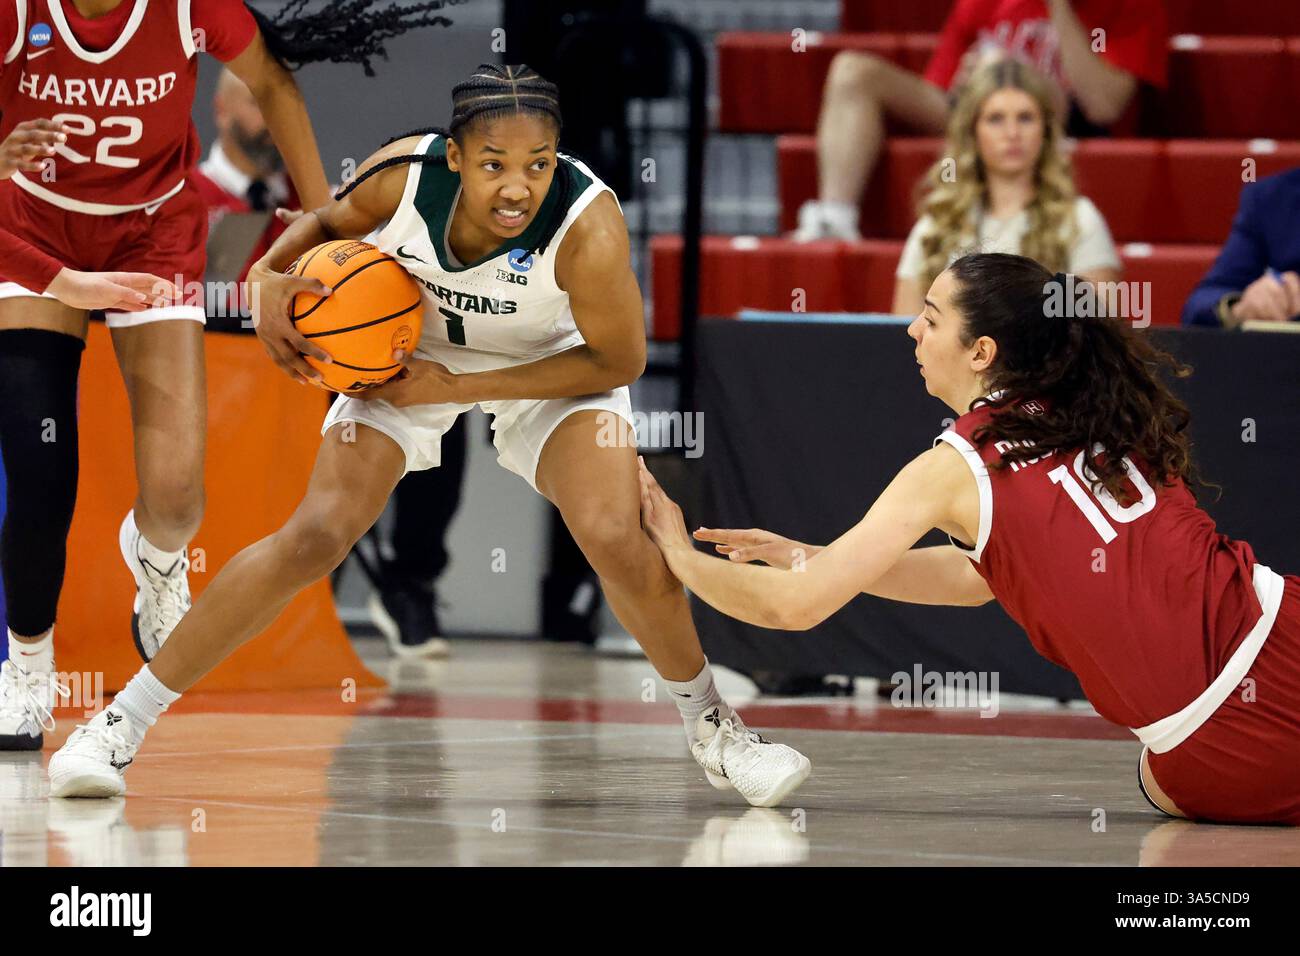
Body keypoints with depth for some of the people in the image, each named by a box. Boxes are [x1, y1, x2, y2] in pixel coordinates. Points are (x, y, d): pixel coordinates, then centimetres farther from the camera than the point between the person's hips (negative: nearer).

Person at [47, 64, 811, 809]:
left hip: (553, 368, -1)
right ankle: (128, 717, -2)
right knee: (316, 535, -12)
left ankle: (713, 727, 6)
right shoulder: (404, 175, -29)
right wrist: (271, 276, -24)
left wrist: (456, 387, -24)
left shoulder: (589, 225, -38)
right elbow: (332, 222, -4)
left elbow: (618, 361, -22)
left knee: (618, 540, -21)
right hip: (412, 349, 1)